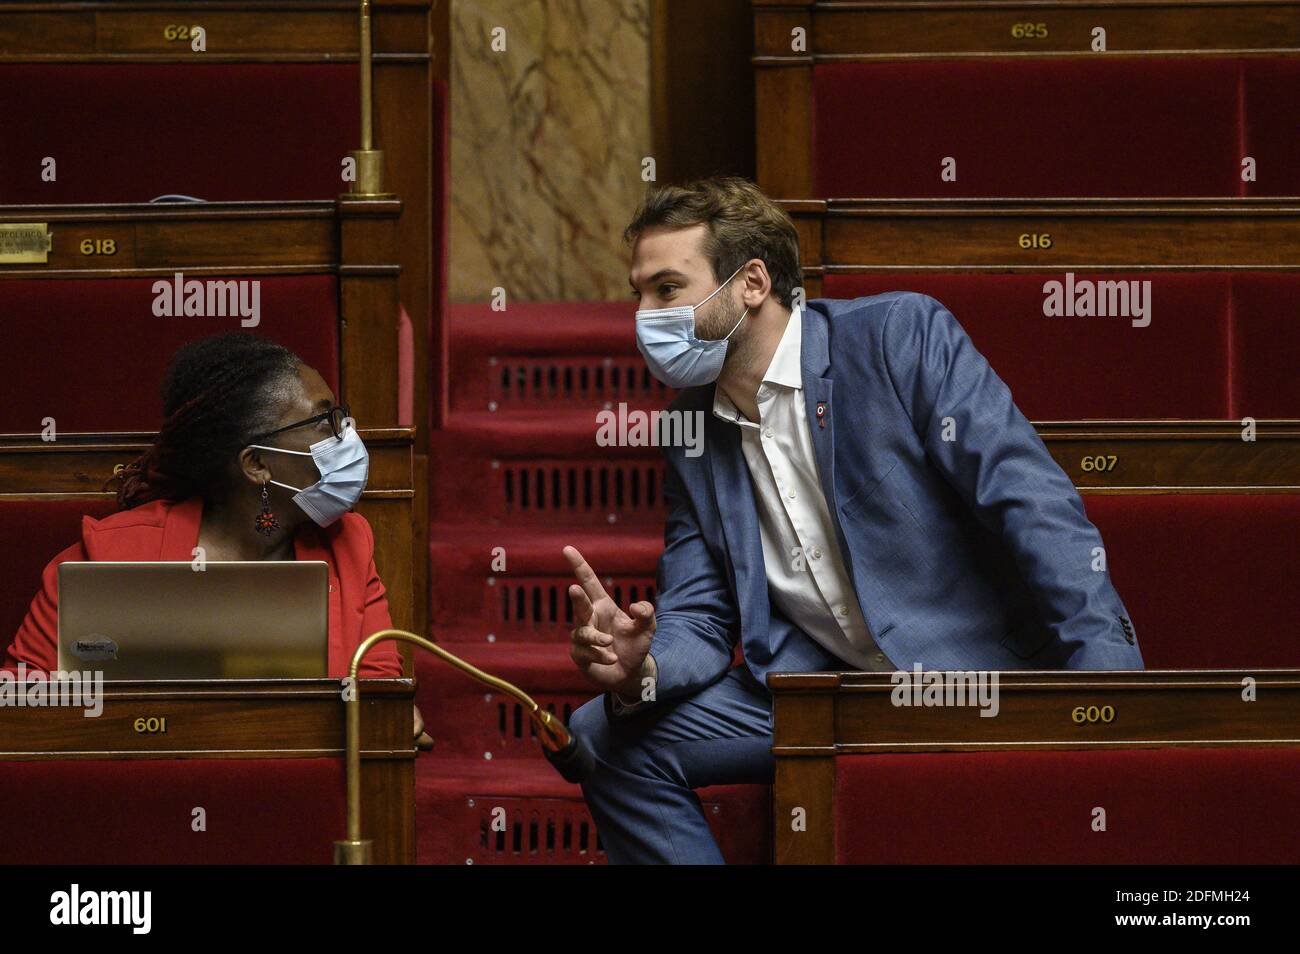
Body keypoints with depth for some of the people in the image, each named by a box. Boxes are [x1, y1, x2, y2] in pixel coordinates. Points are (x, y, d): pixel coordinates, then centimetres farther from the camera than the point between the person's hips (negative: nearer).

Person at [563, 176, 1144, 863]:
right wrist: (640, 670, -16)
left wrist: (1109, 679, -27)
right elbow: (698, 618, 10)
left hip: (969, 668, -6)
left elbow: (1032, 501, -17)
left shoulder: (901, 335, -9)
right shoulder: (691, 431, 10)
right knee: (608, 739, -5)